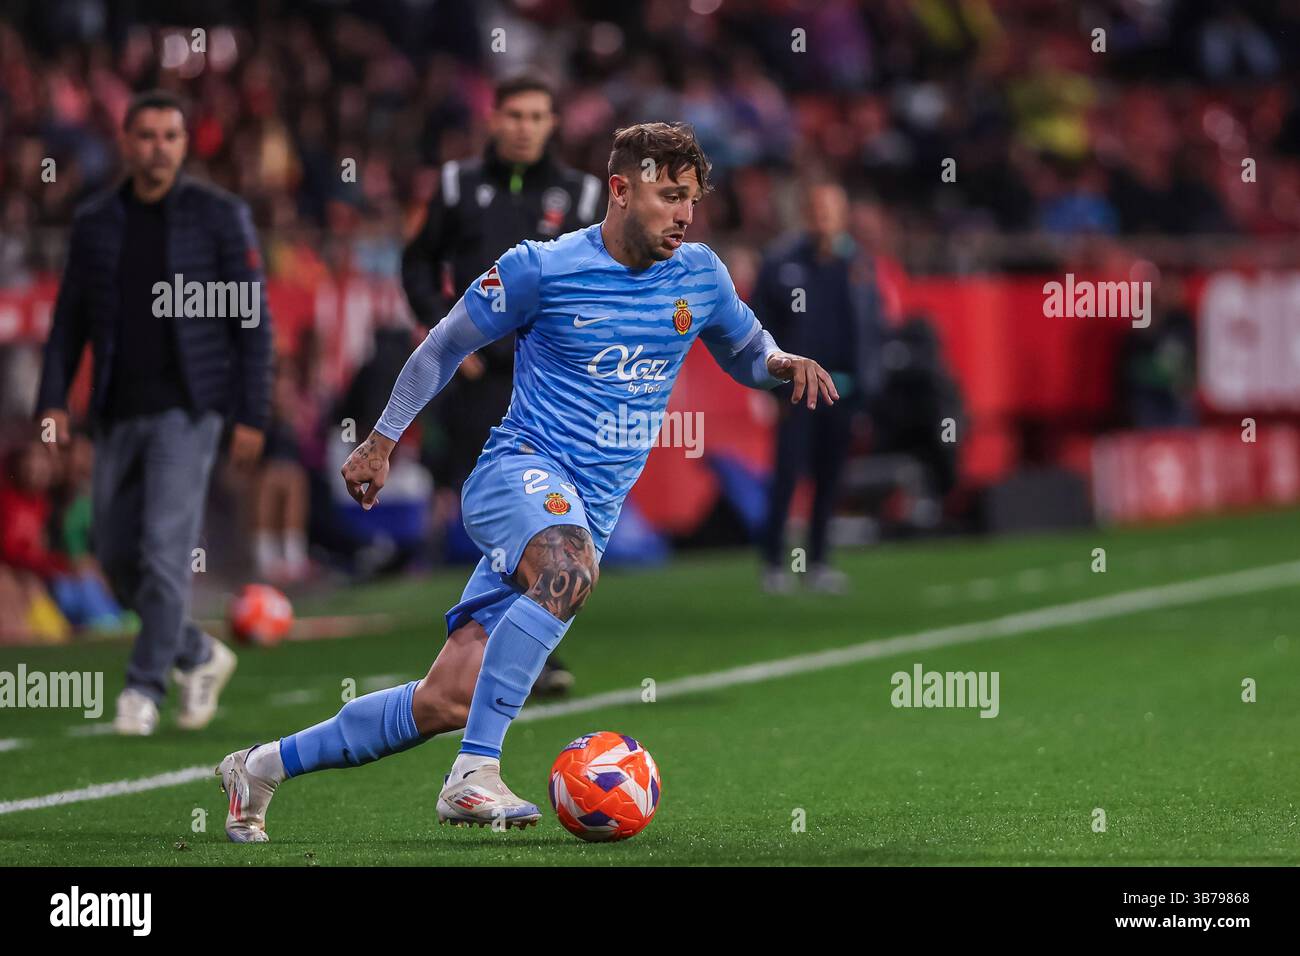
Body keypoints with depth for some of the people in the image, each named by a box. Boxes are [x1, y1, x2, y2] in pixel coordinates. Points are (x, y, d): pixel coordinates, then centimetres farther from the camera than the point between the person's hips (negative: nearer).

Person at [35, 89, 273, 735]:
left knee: (165, 549, -13)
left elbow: (253, 319, -2)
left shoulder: (219, 216, -2)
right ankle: (198, 657, 25)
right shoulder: (94, 222, 8)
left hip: (187, 409, -4)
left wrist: (252, 416, -8)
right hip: (118, 413, 5)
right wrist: (53, 402, -1)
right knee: (117, 558, 5)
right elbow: (70, 319, 11)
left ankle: (144, 689, -3)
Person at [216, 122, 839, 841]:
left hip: (590, 512, 5)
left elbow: (745, 354, 25)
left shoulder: (699, 275, 8)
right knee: (570, 566, -41)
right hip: (520, 467, -5)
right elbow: (445, 345, 8)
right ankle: (473, 774, -40)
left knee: (448, 701, -4)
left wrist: (782, 364, 1)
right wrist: (381, 441, 10)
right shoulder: (542, 269, -5)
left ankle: (263, 766, 13)